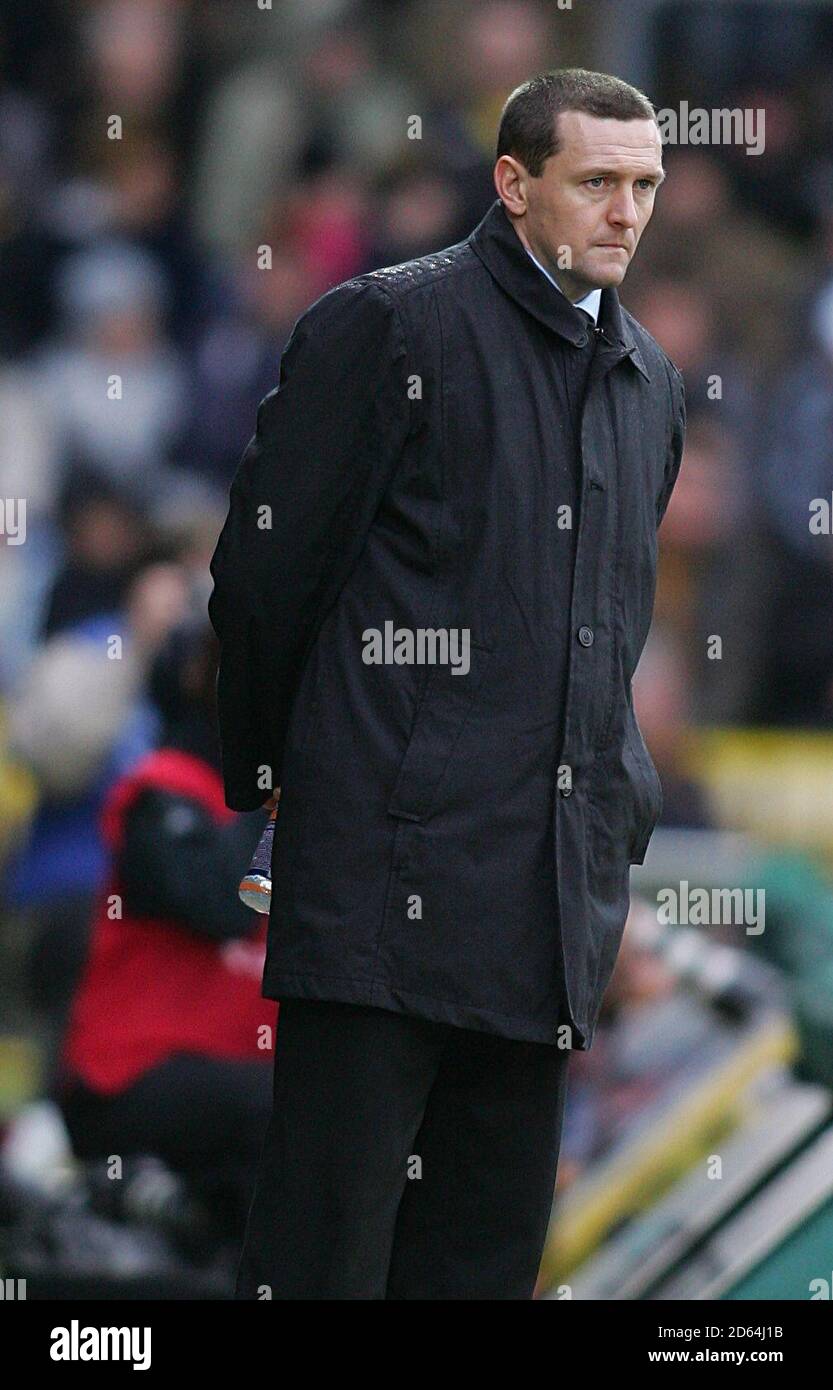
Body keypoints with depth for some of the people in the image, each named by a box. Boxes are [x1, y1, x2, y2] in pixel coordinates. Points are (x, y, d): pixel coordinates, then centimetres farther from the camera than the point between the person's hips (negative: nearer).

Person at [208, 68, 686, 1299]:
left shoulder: (647, 381, 17)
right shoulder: (386, 326, -4)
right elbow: (263, 569, -1)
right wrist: (267, 770, 7)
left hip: (556, 875, 7)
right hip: (392, 861, -7)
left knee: (491, 1243, 7)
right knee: (328, 1239, -8)